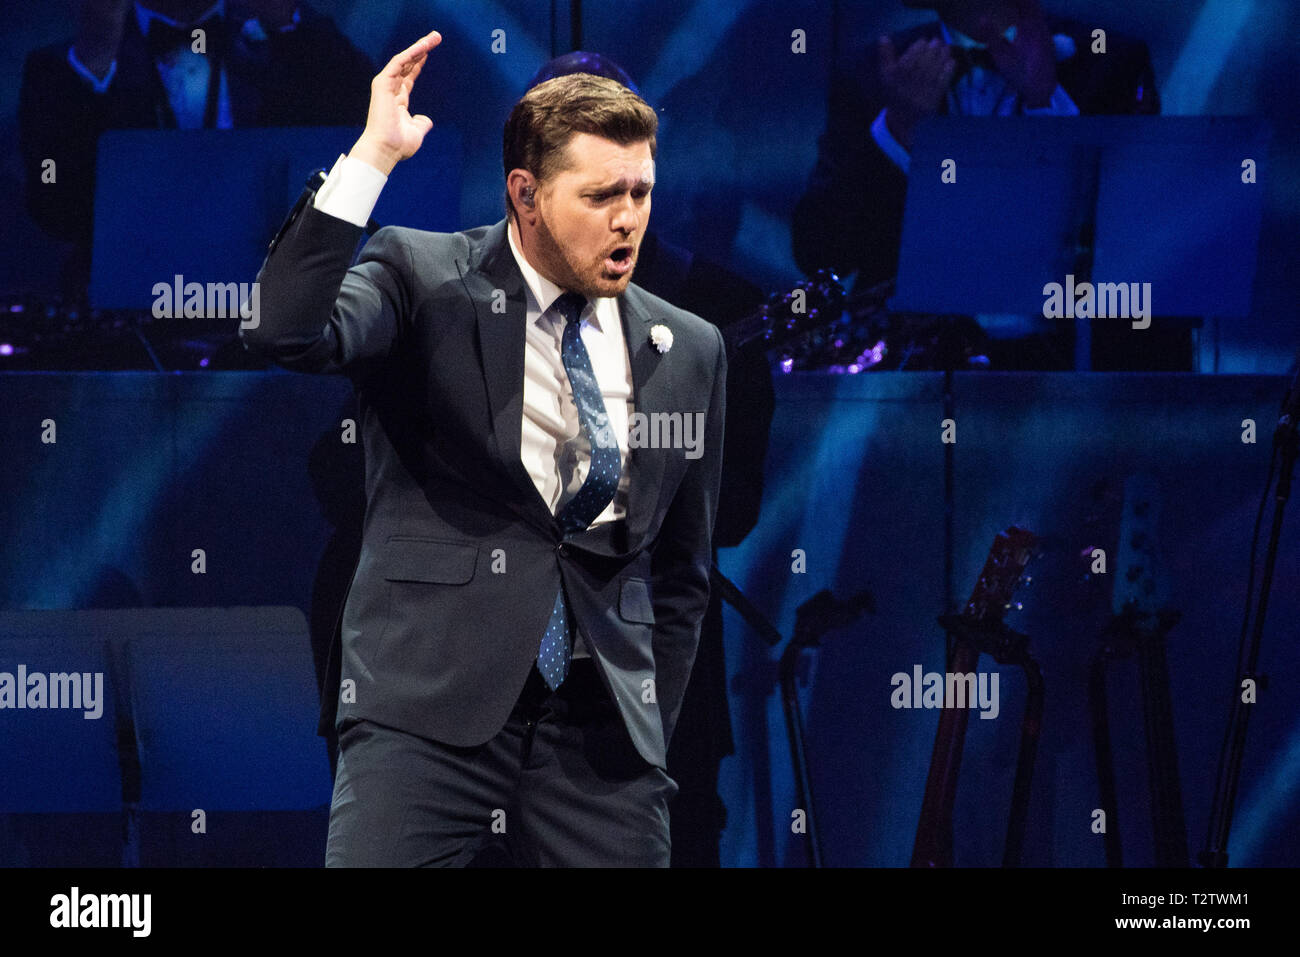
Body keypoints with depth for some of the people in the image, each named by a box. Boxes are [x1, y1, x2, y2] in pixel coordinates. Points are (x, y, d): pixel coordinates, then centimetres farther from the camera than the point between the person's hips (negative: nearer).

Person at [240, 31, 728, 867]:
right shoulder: (421, 281, 1)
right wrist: (372, 157, -19)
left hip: (602, 727, 3)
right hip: (429, 705, -3)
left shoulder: (688, 353, 12)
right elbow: (285, 332, -19)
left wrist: (650, 731, 13)